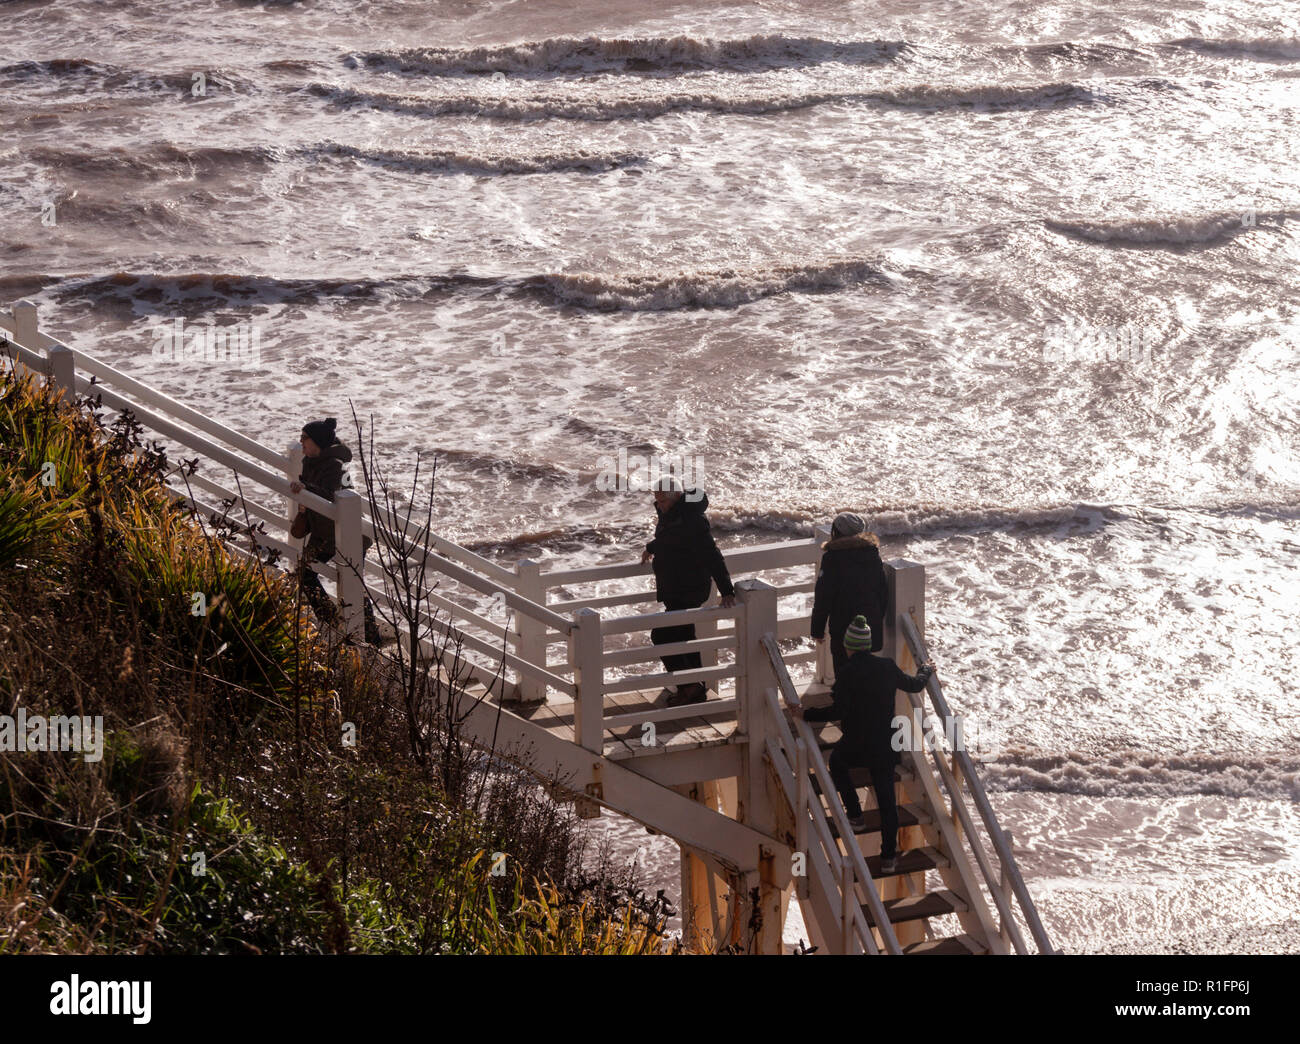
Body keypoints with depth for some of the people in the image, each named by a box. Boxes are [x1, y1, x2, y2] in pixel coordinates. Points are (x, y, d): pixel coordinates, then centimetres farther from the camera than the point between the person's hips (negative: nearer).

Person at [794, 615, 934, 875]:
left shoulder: (846, 674, -16)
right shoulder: (887, 667, -2)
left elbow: (838, 710, -23)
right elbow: (913, 685, 14)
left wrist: (807, 714, -14)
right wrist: (926, 671, 35)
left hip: (854, 746, -3)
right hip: (884, 744, 3)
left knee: (837, 762, 31)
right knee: (886, 797, 10)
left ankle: (855, 815, 30)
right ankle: (888, 857, 11)